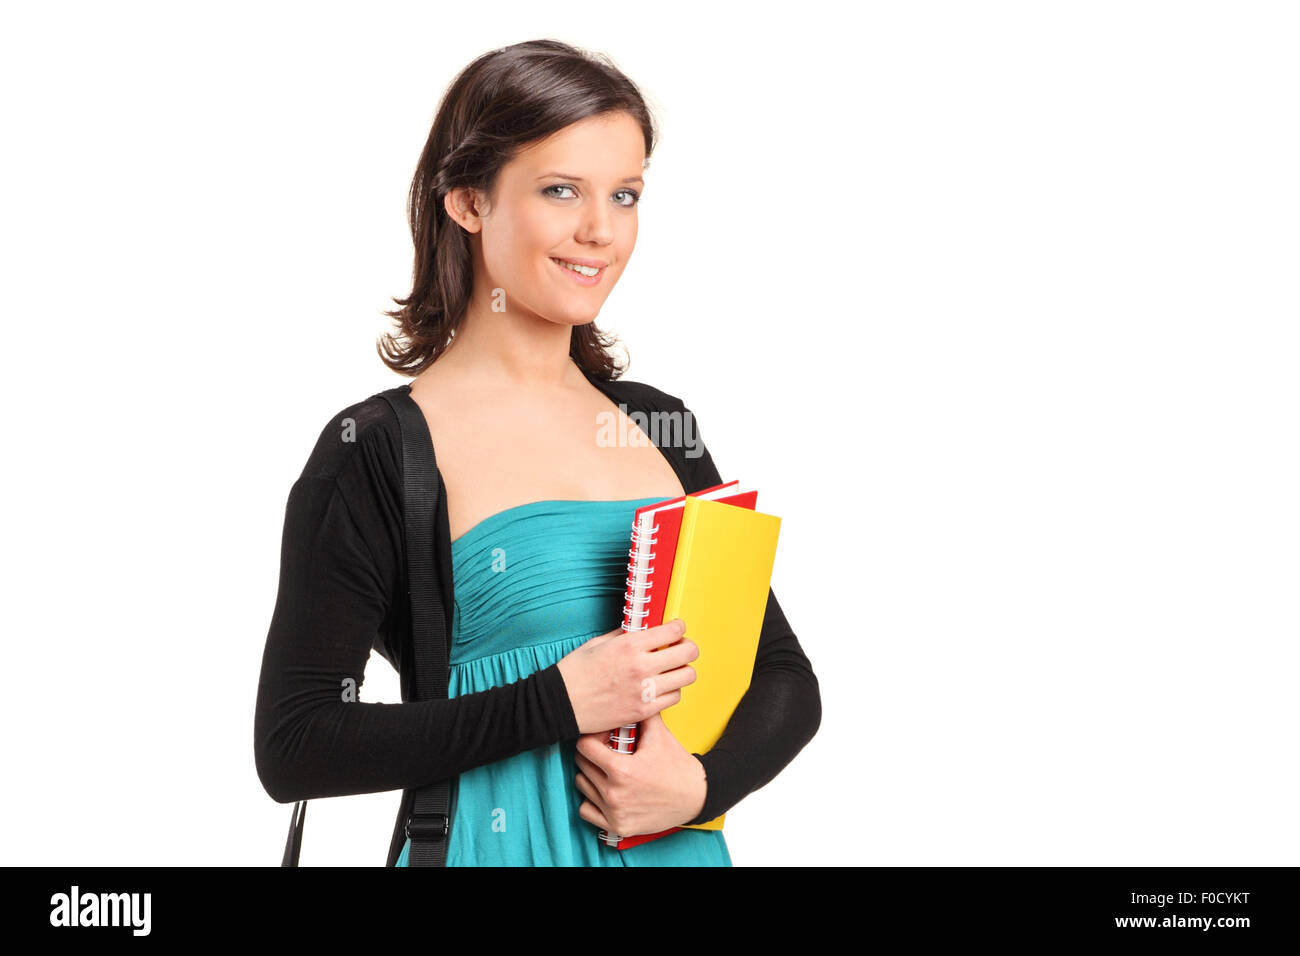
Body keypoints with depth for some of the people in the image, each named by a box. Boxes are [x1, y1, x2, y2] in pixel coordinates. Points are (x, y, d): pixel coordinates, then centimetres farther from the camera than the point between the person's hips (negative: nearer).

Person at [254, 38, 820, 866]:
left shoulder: (659, 423, 4)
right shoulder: (376, 450, -11)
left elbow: (786, 676, 7)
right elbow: (293, 748, -14)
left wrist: (702, 782, -13)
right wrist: (557, 702, -20)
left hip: (675, 841, 4)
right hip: (499, 843, -4)